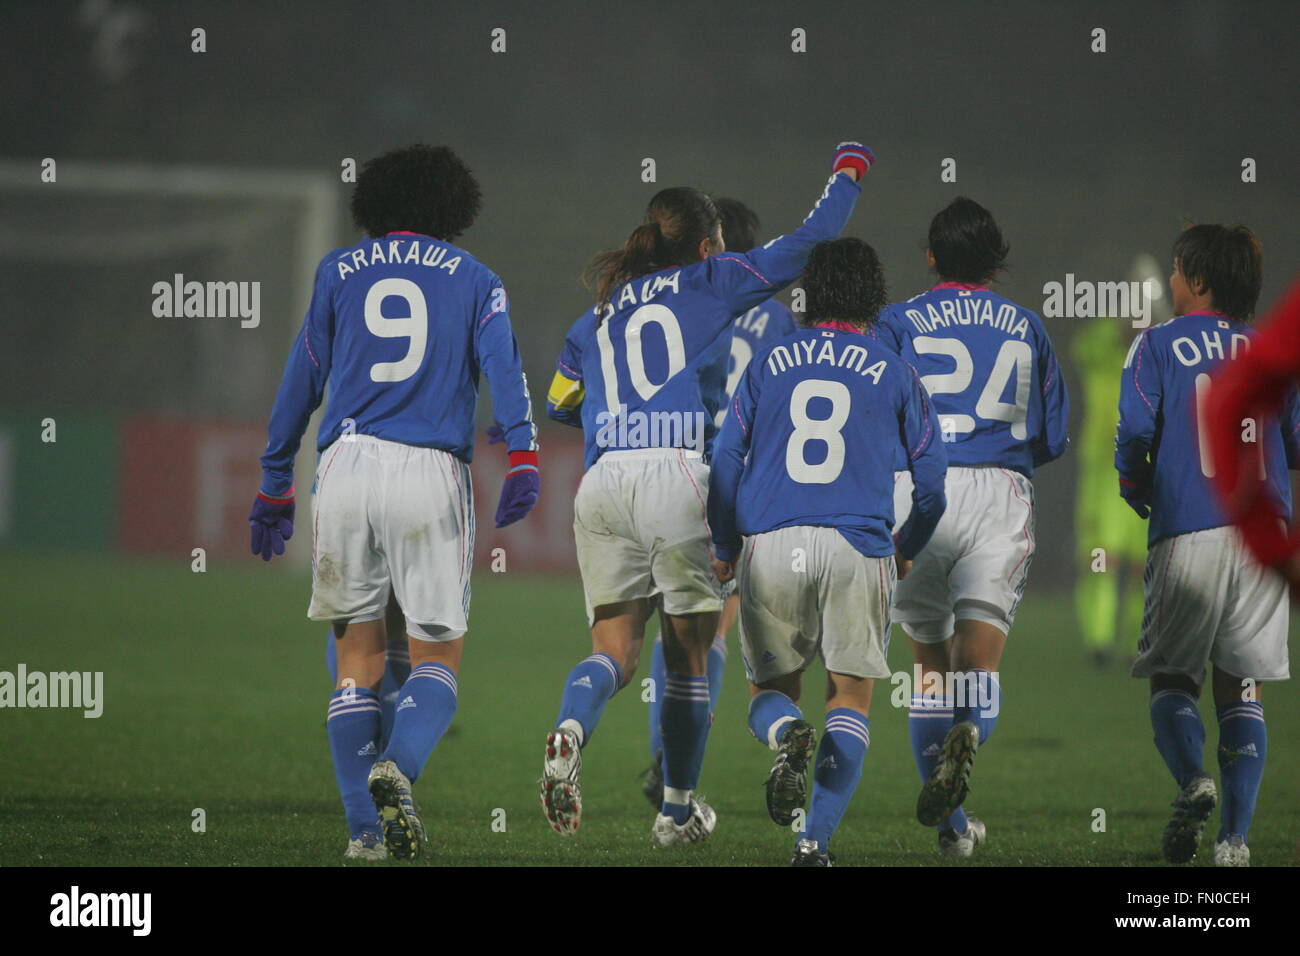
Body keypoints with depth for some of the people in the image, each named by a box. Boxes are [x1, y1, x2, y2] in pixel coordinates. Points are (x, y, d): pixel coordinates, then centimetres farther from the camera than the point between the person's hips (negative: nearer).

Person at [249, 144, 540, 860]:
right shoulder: (473, 280, 13)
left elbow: (301, 384, 15)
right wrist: (522, 459, -14)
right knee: (438, 656, 5)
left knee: (358, 656, 9)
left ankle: (364, 827, 2)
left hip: (346, 463, 2)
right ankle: (397, 771, -23)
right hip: (430, 475, -2)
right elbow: (502, 367, -3)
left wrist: (275, 486, 19)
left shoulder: (339, 271, 16)